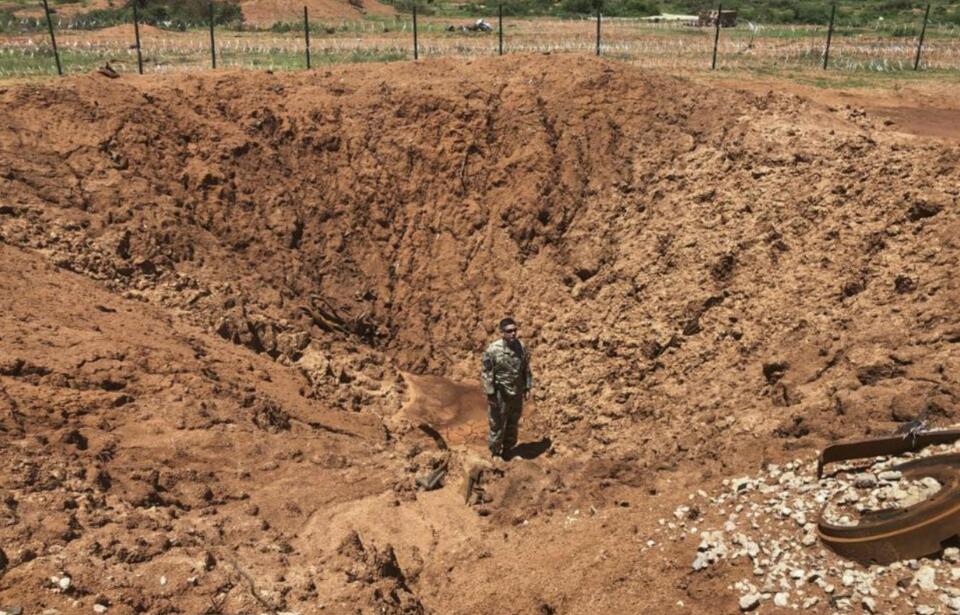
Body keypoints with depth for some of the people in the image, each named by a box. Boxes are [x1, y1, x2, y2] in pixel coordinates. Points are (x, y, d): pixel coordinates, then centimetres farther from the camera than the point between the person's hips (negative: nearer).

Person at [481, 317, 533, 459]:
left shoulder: (521, 347, -3)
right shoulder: (493, 349, -19)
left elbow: (526, 368, 9)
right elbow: (487, 373, -15)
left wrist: (527, 387, 9)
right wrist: (490, 394, -15)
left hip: (517, 393, 5)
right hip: (500, 394, -5)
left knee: (513, 423, 18)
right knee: (497, 424, 6)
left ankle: (508, 450, 36)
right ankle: (495, 452, 24)